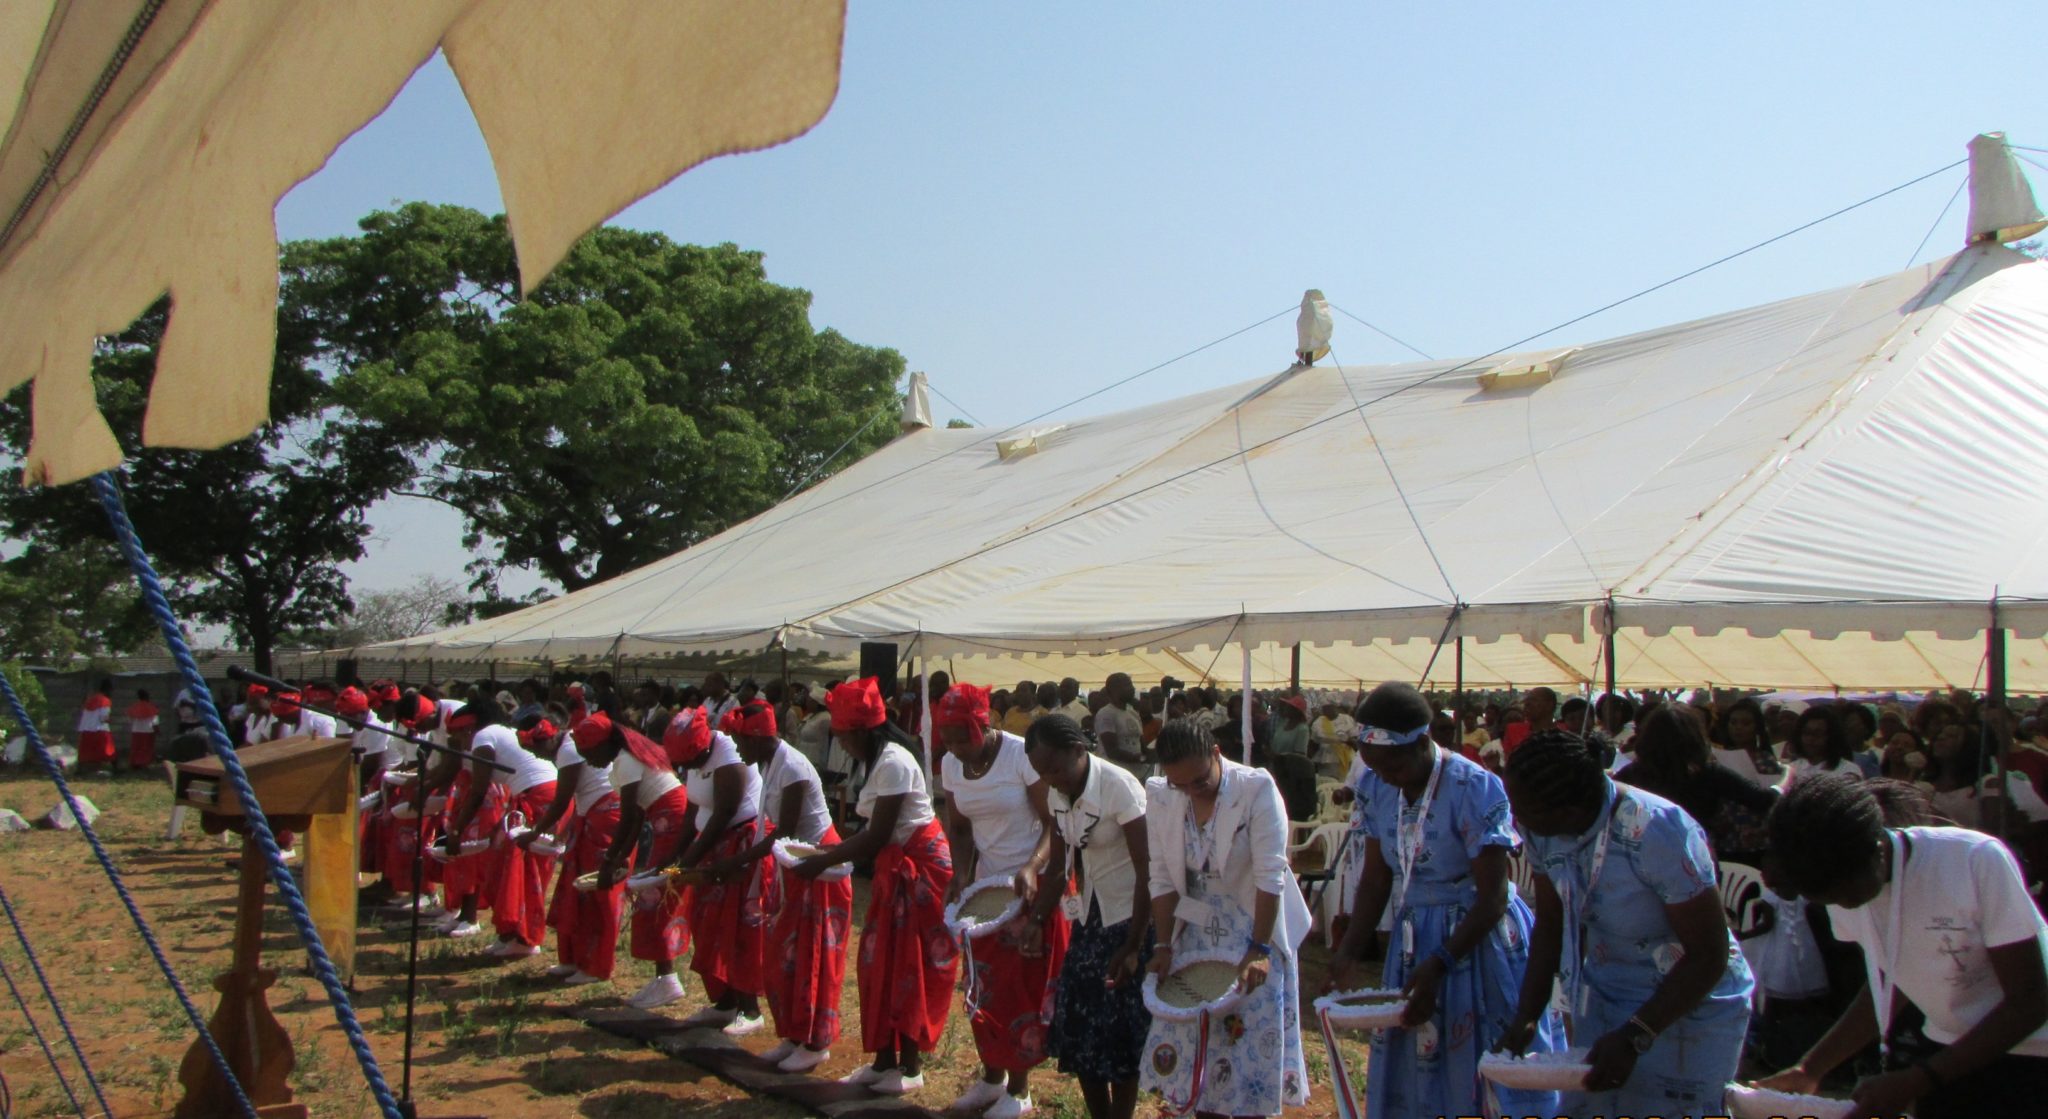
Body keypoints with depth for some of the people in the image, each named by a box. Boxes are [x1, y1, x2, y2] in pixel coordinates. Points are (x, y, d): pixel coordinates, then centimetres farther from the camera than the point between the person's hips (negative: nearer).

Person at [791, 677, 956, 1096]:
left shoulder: (893, 761, -19)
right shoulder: (879, 761, 11)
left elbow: (877, 837, -20)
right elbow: (877, 832, 9)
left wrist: (822, 863, -15)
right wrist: (831, 851, 2)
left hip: (921, 864, -10)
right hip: (896, 865, 10)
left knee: (912, 964, -2)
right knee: (881, 962, 11)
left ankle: (911, 1065, 9)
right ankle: (884, 1059, 20)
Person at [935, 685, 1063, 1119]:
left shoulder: (1022, 756, -18)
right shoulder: (951, 765, 0)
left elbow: (1053, 822, -15)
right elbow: (959, 828, 10)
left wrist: (1032, 868, -30)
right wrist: (962, 875, -5)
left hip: (1031, 886, -5)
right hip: (985, 886, 6)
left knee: (1025, 985, 0)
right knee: (982, 983, 8)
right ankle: (992, 1075, 24)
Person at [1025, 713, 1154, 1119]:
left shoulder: (1118, 787, -21)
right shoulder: (1057, 794, 0)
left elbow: (1148, 871, -20)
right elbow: (1059, 867, 8)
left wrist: (1133, 947, -22)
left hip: (1130, 918, -7)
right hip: (1089, 917, 7)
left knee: (1122, 1029, 0)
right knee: (1077, 1023, 7)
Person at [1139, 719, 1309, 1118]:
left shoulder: (1257, 789, -18)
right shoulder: (1159, 796, -5)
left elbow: (1270, 876, -19)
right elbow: (1162, 877, -1)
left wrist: (1258, 950, -23)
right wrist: (1164, 945, -6)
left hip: (1254, 932, -3)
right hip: (1195, 935, 4)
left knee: (1253, 1045, 2)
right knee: (1196, 1038, 8)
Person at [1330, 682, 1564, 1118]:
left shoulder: (1474, 789, -21)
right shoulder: (1377, 787, -2)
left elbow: (1493, 897, -20)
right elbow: (1375, 879, 3)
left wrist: (1438, 965, -27)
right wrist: (1348, 954, -8)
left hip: (1479, 936, -5)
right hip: (1413, 939, 5)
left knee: (1481, 1074, 1)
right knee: (1410, 1075, 11)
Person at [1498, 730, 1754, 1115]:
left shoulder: (1661, 834, -31)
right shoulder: (1542, 831, -12)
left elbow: (1709, 956, -24)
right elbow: (1550, 924, 0)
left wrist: (1633, 1038, -27)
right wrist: (1527, 1017, -10)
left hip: (1689, 1008, -6)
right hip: (1603, 1004, 6)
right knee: (1581, 1106, 13)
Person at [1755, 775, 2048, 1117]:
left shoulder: (1979, 861, -25)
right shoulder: (1844, 883, -10)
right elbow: (1886, 987, 3)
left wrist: (1914, 1083, -24)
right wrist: (1809, 1069, -9)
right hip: (1944, 1047, 5)